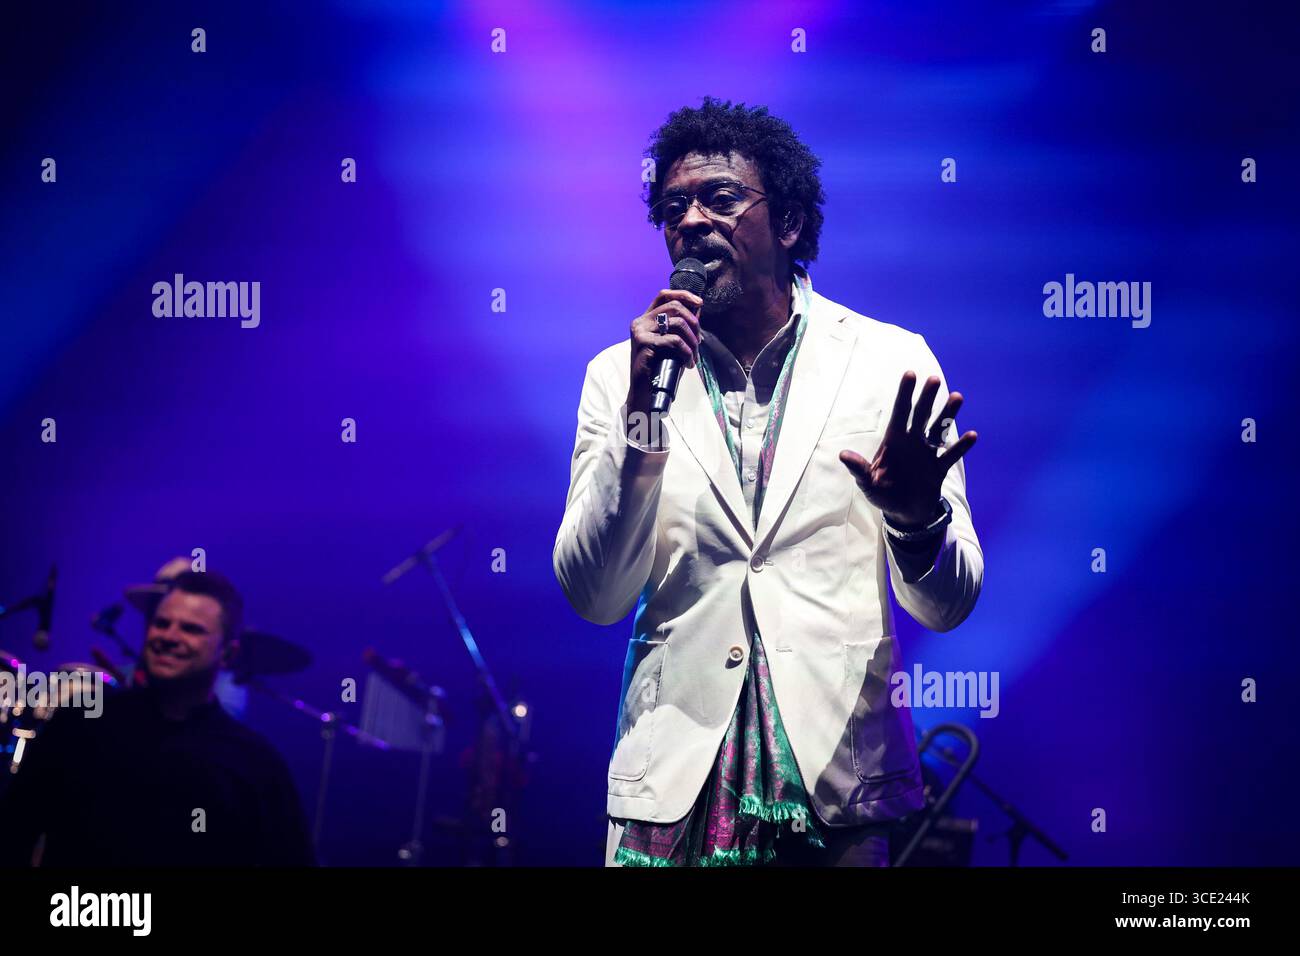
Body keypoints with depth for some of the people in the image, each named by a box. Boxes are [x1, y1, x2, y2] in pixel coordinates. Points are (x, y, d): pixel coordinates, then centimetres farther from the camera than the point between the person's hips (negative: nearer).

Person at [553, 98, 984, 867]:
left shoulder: (892, 362, 2)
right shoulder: (623, 373, 5)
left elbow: (945, 606, 0)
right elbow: (595, 598, -2)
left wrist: (918, 515, -22)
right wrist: (642, 414, -14)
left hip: (839, 780, -1)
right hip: (675, 783, 1)